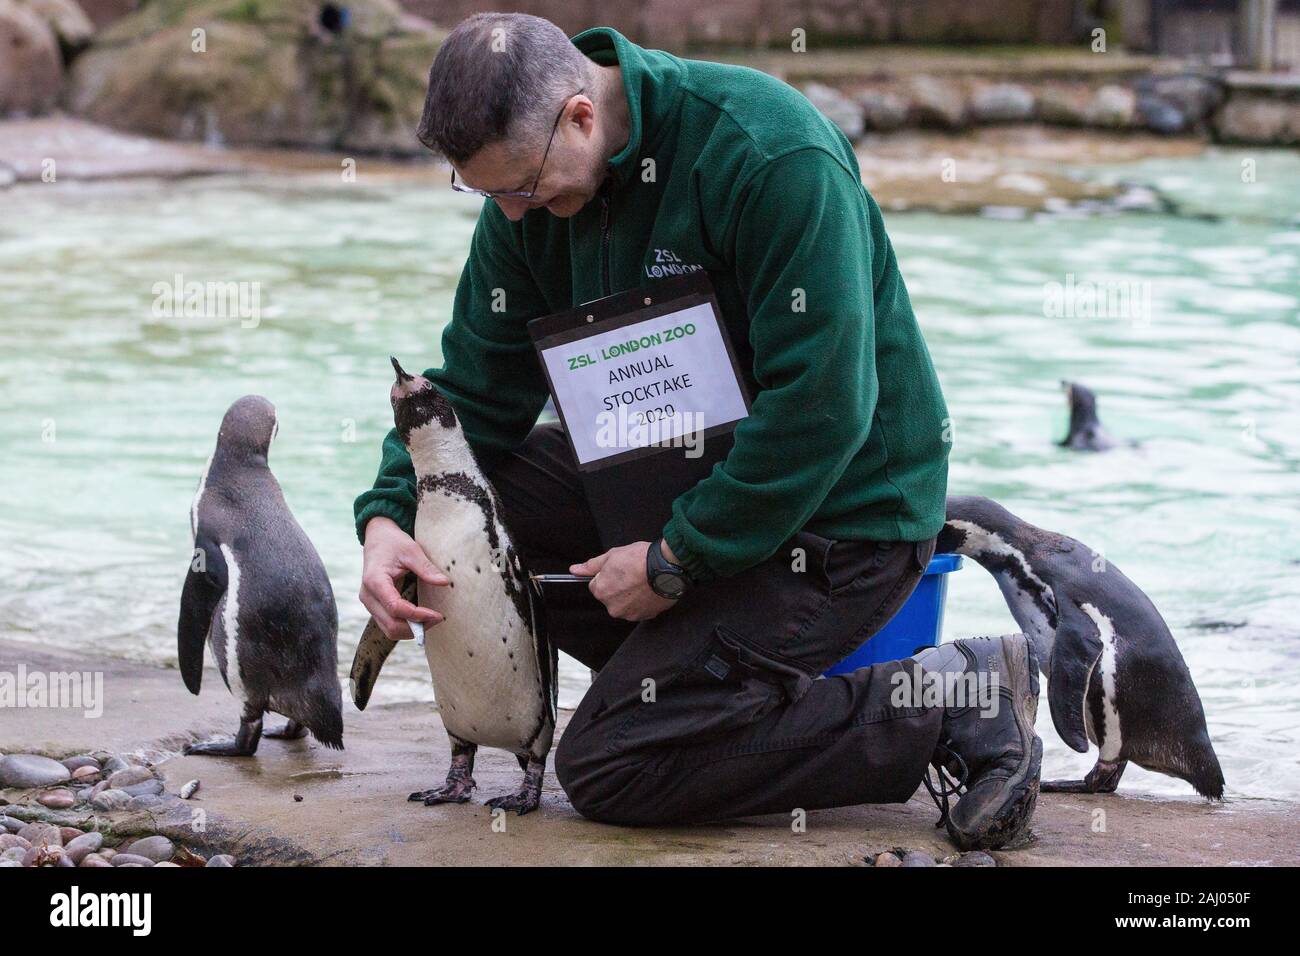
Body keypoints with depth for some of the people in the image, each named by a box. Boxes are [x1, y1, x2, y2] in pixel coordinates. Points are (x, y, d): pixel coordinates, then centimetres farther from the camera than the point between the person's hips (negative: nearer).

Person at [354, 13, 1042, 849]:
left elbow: (824, 407, -28)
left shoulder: (771, 152, -26)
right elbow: (476, 386, 3)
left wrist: (677, 560, -24)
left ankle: (948, 705, -9)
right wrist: (391, 514, -16)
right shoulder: (529, 192, -2)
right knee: (455, 499, -5)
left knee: (606, 767, -16)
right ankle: (686, 664, 0)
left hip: (842, 509, -8)